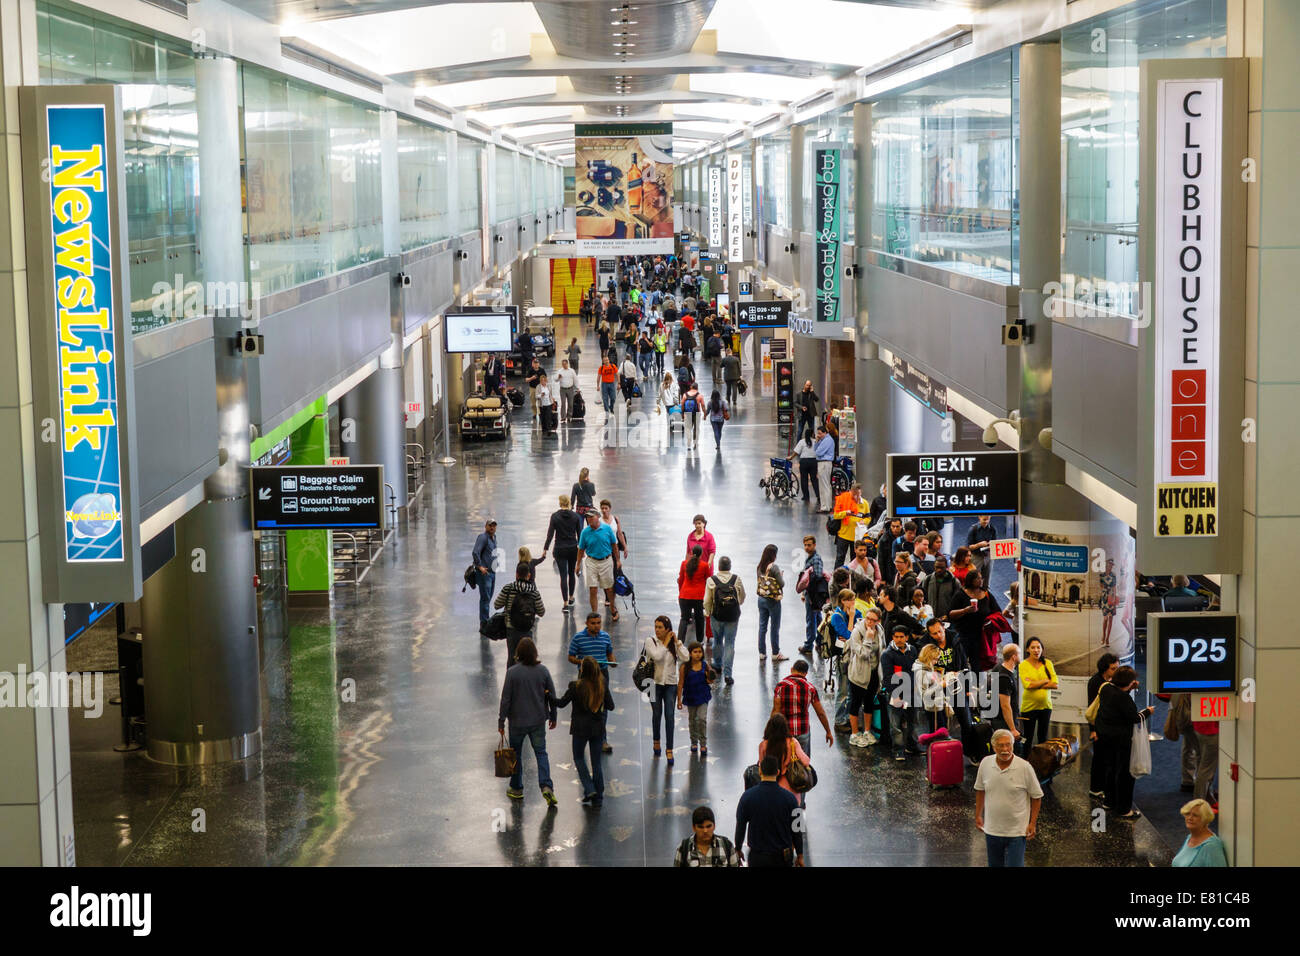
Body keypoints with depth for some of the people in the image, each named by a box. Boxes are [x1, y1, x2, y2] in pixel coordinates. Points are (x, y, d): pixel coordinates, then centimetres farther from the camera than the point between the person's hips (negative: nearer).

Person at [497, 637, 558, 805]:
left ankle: (516, 789, 24)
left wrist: (501, 721, -3)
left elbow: (506, 699, -11)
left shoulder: (512, 672, -14)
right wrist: (552, 717, 15)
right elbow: (552, 696, 1)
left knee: (516, 753, 14)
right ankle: (546, 786, -10)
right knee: (541, 752, 8)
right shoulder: (543, 670, -6)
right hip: (538, 721, 2)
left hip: (518, 721, -2)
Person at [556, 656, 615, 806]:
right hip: (598, 728, 3)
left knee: (579, 758, 18)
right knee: (596, 761, 12)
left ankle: (589, 789, 2)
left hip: (580, 728, -3)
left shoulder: (576, 686, -17)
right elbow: (610, 706, -2)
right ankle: (597, 798, 15)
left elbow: (562, 703, -8)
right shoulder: (603, 685, -9)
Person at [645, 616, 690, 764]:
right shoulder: (650, 641, -7)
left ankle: (669, 750, -4)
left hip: (670, 684, 0)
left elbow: (686, 658, -12)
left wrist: (677, 642, -12)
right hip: (655, 683, 0)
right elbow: (656, 656, -24)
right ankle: (656, 741, 37)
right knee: (657, 714, 12)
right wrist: (666, 643, -15)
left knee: (669, 716, -6)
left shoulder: (674, 642, -1)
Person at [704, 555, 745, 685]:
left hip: (717, 616, 0)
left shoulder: (711, 581, -10)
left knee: (718, 640, 21)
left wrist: (708, 613, 11)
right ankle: (727, 673, -3)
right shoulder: (737, 579, -7)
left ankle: (718, 665, 40)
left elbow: (707, 601, -7)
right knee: (730, 643, 4)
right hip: (733, 616, 0)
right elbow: (742, 598, 7)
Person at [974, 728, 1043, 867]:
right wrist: (978, 815, 13)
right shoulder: (985, 763, -4)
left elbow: (1036, 797, -5)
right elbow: (980, 790, 11)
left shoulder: (1025, 767, -14)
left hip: (1016, 832, -4)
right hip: (992, 829, 4)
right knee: (995, 864, 16)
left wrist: (1033, 823, -7)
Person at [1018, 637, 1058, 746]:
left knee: (1043, 737, 12)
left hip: (1045, 705, 3)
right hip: (1029, 707, -3)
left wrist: (1035, 684, -13)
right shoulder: (1023, 665, -7)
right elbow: (1027, 685, -19)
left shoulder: (1047, 663, 3)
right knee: (1028, 738, 5)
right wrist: (1045, 681, -11)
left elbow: (1055, 684, -5)